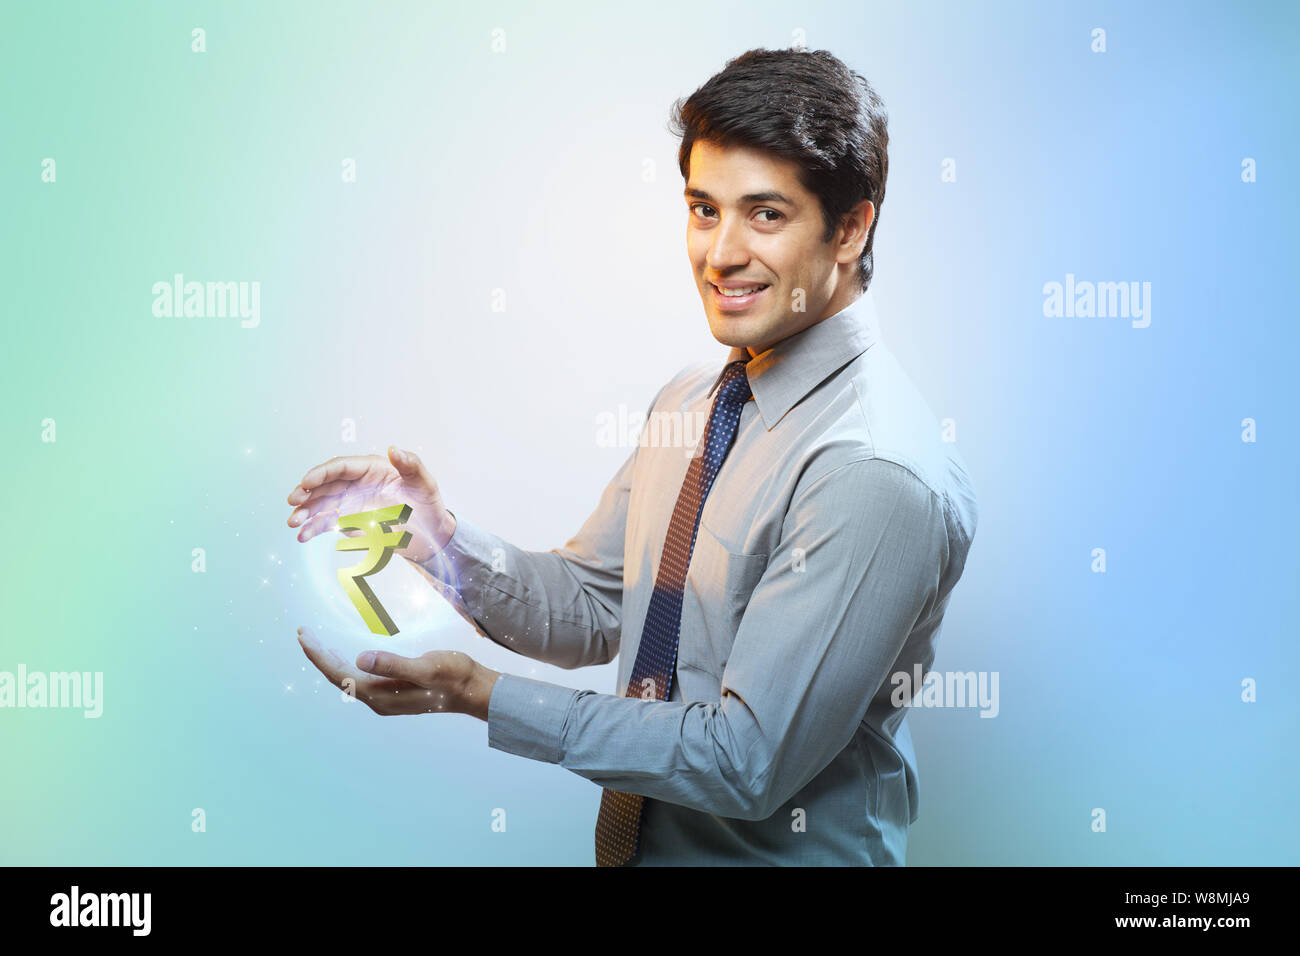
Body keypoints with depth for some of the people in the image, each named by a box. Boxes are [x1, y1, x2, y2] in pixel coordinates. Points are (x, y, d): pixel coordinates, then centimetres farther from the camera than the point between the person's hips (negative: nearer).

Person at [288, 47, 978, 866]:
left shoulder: (881, 476, -26)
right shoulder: (693, 398, 0)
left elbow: (749, 760, -25)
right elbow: (592, 611, 5)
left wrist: (480, 695, -22)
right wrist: (440, 540, -12)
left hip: (781, 849, -6)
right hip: (640, 837, 7)